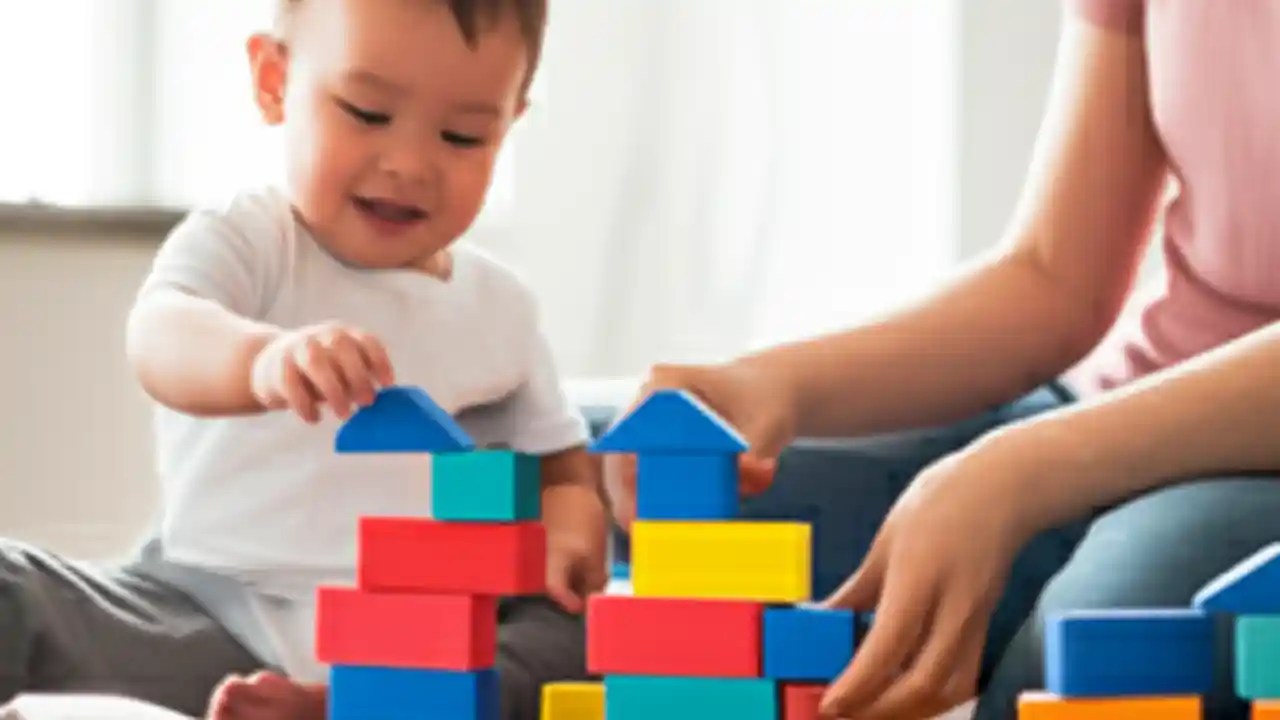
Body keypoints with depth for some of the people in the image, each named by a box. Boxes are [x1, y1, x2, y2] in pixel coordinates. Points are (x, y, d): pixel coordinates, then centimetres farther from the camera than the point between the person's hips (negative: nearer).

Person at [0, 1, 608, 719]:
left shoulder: (499, 307, 13)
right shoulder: (243, 241, -1)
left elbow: (560, 465, 24)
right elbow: (162, 339, -24)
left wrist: (567, 536, -3)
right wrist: (262, 360, -49)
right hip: (215, 607, -2)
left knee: (594, 641, -25)